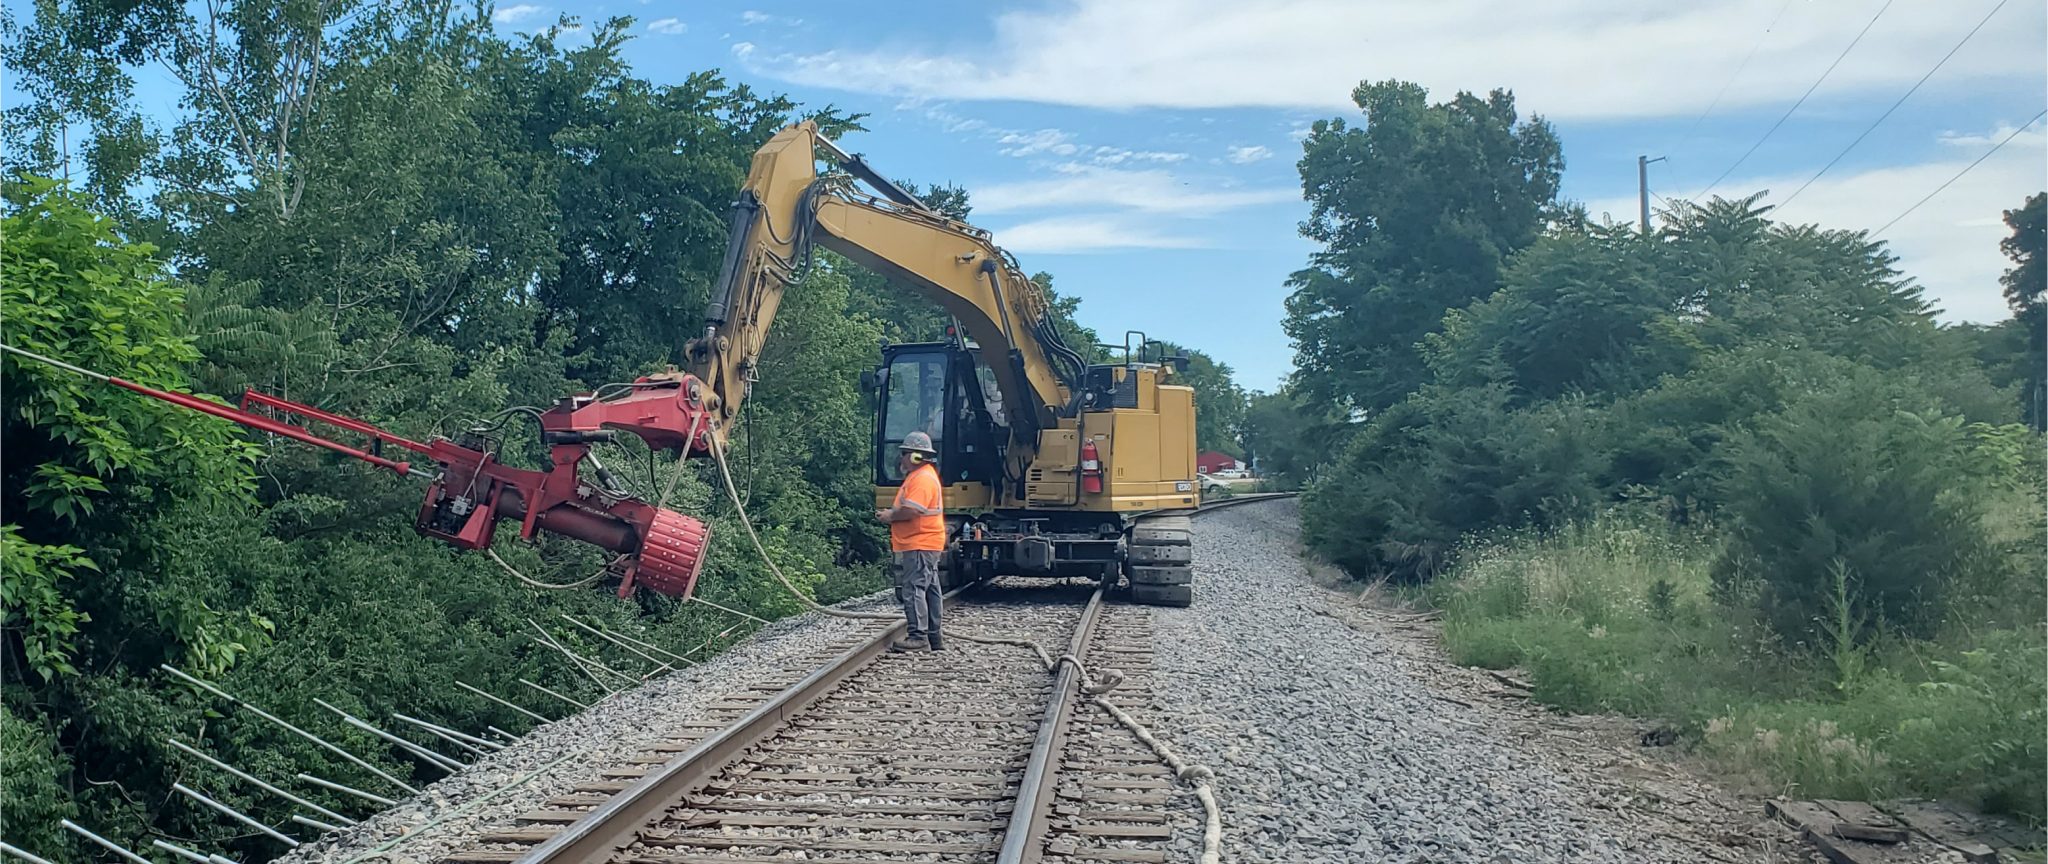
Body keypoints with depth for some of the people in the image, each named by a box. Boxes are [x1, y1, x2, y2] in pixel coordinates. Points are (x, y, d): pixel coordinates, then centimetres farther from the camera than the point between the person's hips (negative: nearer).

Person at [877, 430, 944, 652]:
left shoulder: (922, 478, -16)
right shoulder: (919, 475, 19)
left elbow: (911, 510, -26)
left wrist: (890, 516, -11)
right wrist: (891, 514, 9)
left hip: (920, 545, -11)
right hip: (924, 544, 11)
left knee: (913, 589, -11)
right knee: (928, 590, 13)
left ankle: (918, 636, -12)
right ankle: (933, 637, 19)